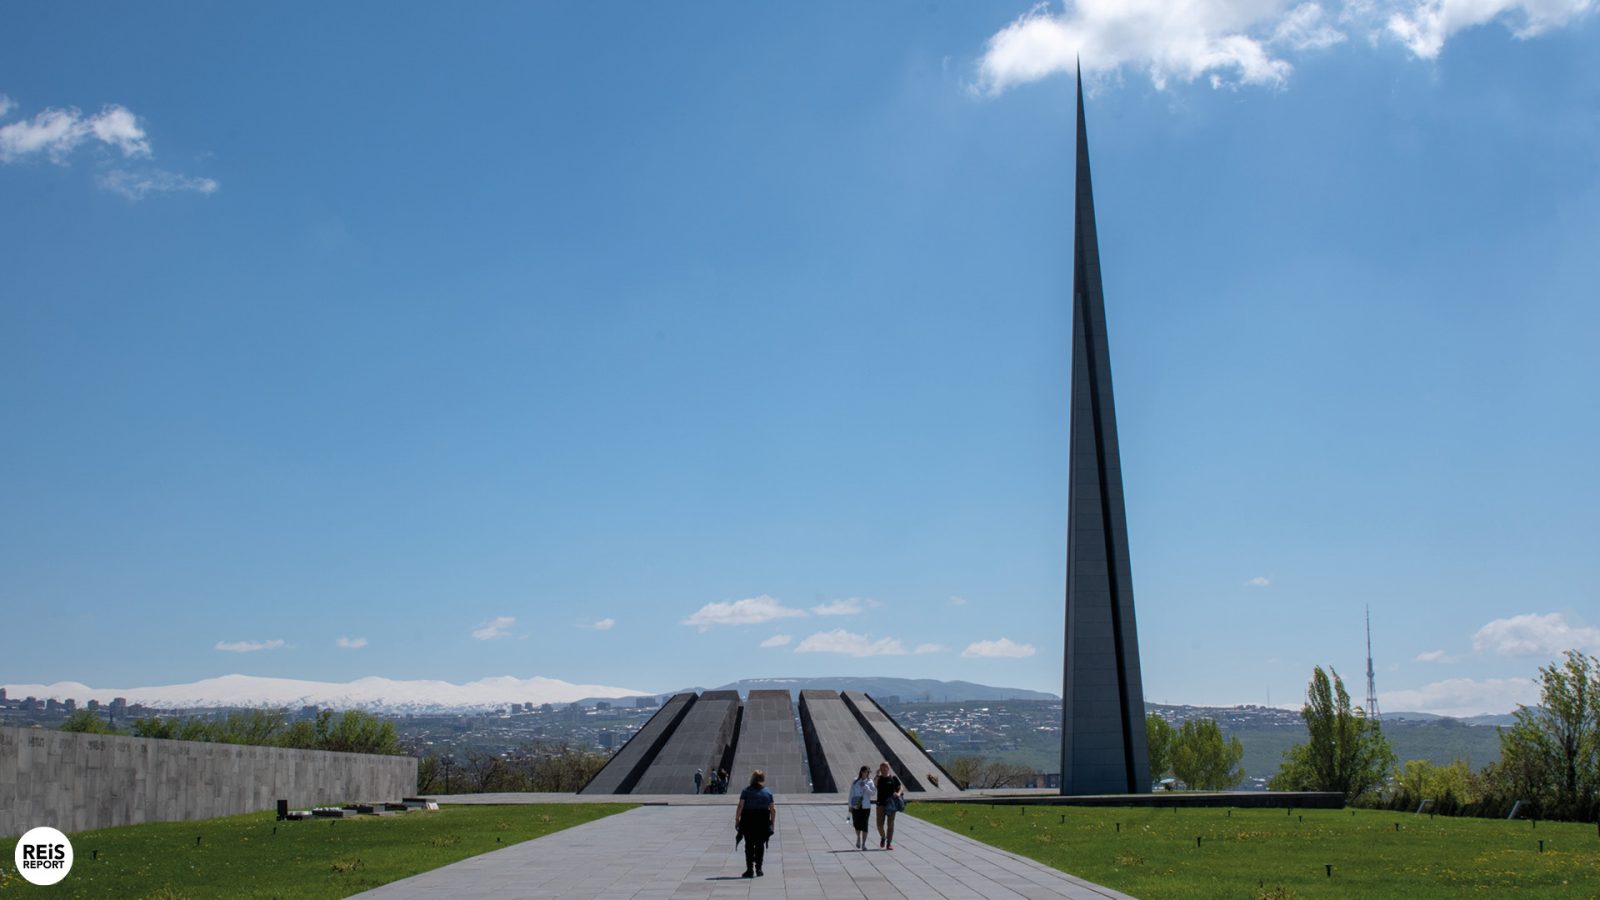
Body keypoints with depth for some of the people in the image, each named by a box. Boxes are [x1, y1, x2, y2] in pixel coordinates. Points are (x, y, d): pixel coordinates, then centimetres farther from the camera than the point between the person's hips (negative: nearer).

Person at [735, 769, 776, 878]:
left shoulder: (746, 791, -5)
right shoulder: (768, 792, 2)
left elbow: (740, 806, -11)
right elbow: (773, 809, 0)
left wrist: (737, 819, -5)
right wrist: (773, 823, 7)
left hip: (748, 820, -2)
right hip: (763, 822, 2)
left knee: (749, 845, 4)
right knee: (760, 845, 9)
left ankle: (750, 869, 1)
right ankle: (758, 869, 8)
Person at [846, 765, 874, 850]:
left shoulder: (869, 782, 3)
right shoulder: (855, 782, 2)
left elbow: (872, 793, -6)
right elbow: (851, 794, 5)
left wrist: (865, 787, -17)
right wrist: (850, 805, 2)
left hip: (866, 806, 0)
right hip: (856, 806, 0)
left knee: (864, 824, -3)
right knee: (856, 823, 4)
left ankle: (863, 844, 4)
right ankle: (858, 838, 34)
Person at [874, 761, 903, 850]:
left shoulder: (893, 778, 4)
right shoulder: (879, 778, 5)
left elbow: (901, 787, 5)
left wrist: (898, 793, -15)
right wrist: (877, 774, -18)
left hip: (891, 803, 0)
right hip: (881, 803, 0)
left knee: (891, 824, 1)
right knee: (879, 824, -6)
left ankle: (889, 843, 6)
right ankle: (883, 837, 23)